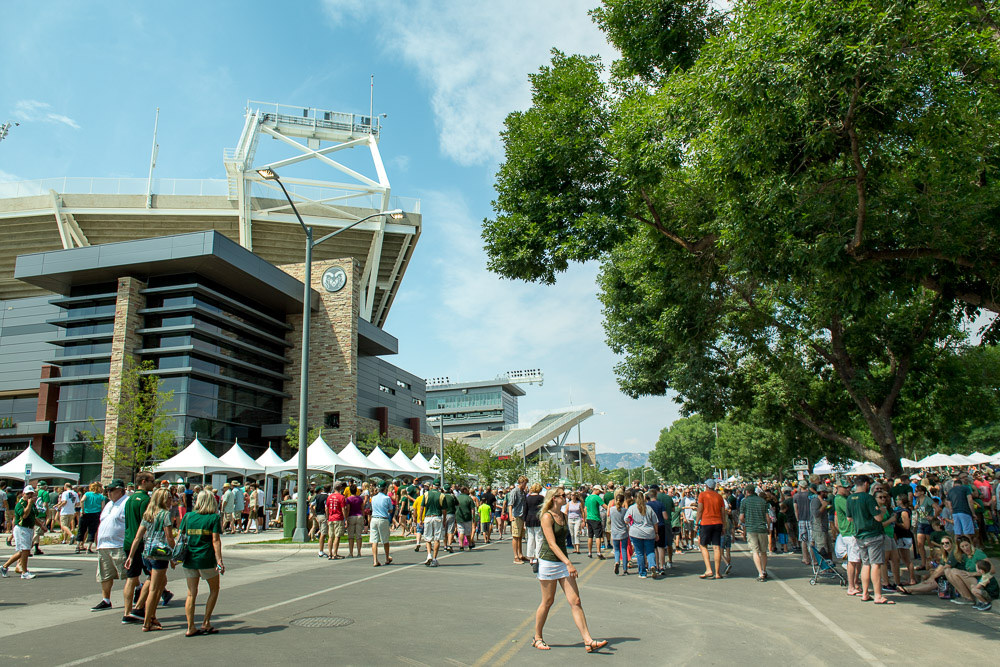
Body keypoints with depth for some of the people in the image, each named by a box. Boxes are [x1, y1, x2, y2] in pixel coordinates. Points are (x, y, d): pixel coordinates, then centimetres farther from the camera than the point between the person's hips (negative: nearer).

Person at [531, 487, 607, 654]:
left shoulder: (563, 516, 10)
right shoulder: (547, 517, -14)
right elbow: (552, 544, -21)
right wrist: (568, 563, -27)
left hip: (563, 562, 7)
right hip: (548, 561, -7)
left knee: (575, 601, 0)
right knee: (547, 602, 5)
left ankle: (588, 641, -1)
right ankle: (537, 638, 22)